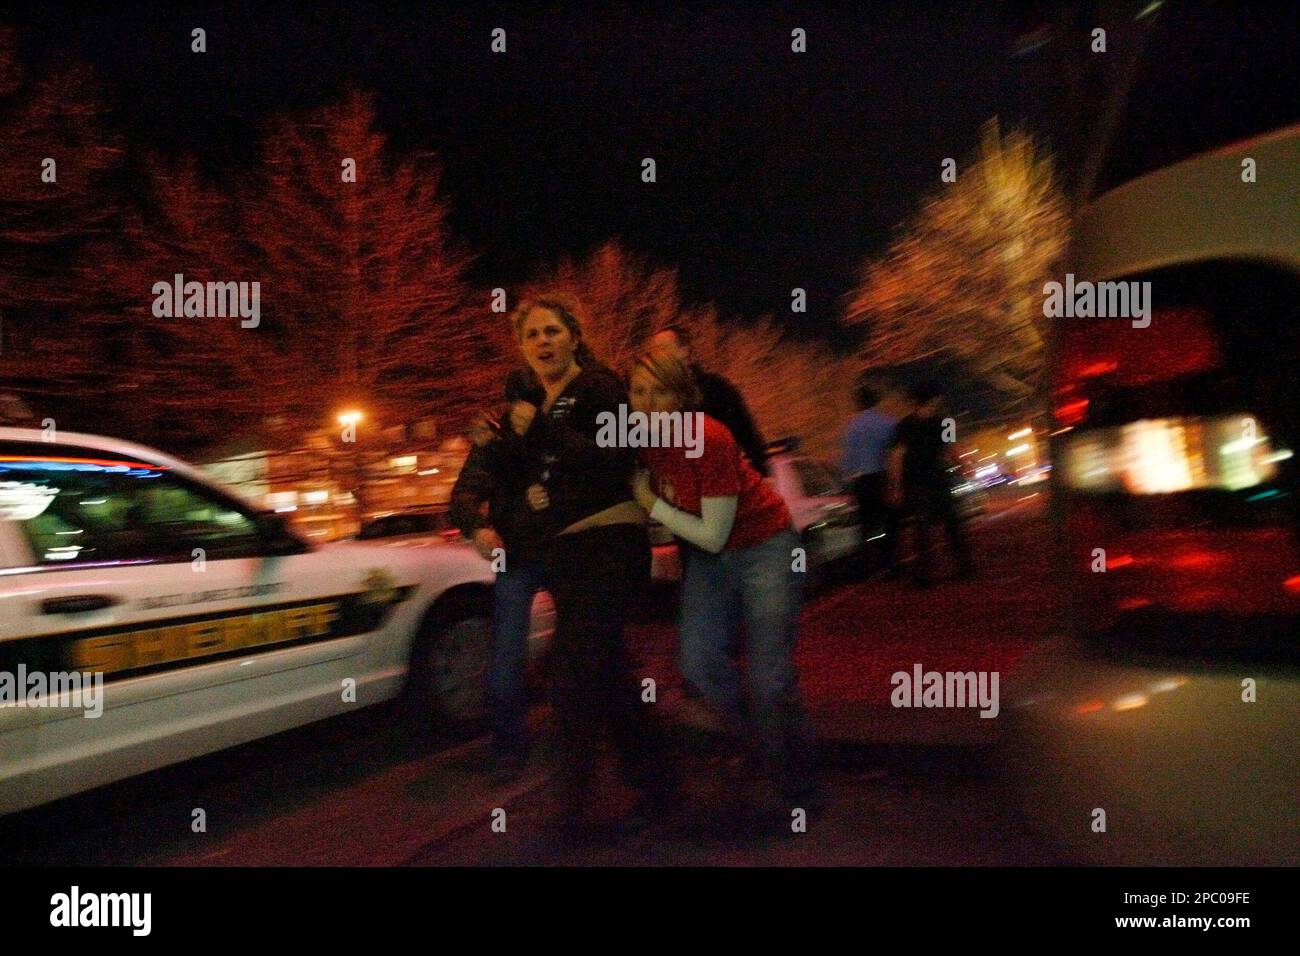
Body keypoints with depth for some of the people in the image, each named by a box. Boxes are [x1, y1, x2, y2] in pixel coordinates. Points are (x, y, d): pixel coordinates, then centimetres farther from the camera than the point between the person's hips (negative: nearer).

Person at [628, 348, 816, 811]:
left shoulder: (709, 439, -27)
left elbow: (713, 535, -23)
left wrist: (651, 503, -19)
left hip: (763, 547, -6)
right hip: (705, 559, 6)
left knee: (770, 678, -8)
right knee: (698, 663, -5)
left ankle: (797, 789, 15)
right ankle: (760, 742, 22)